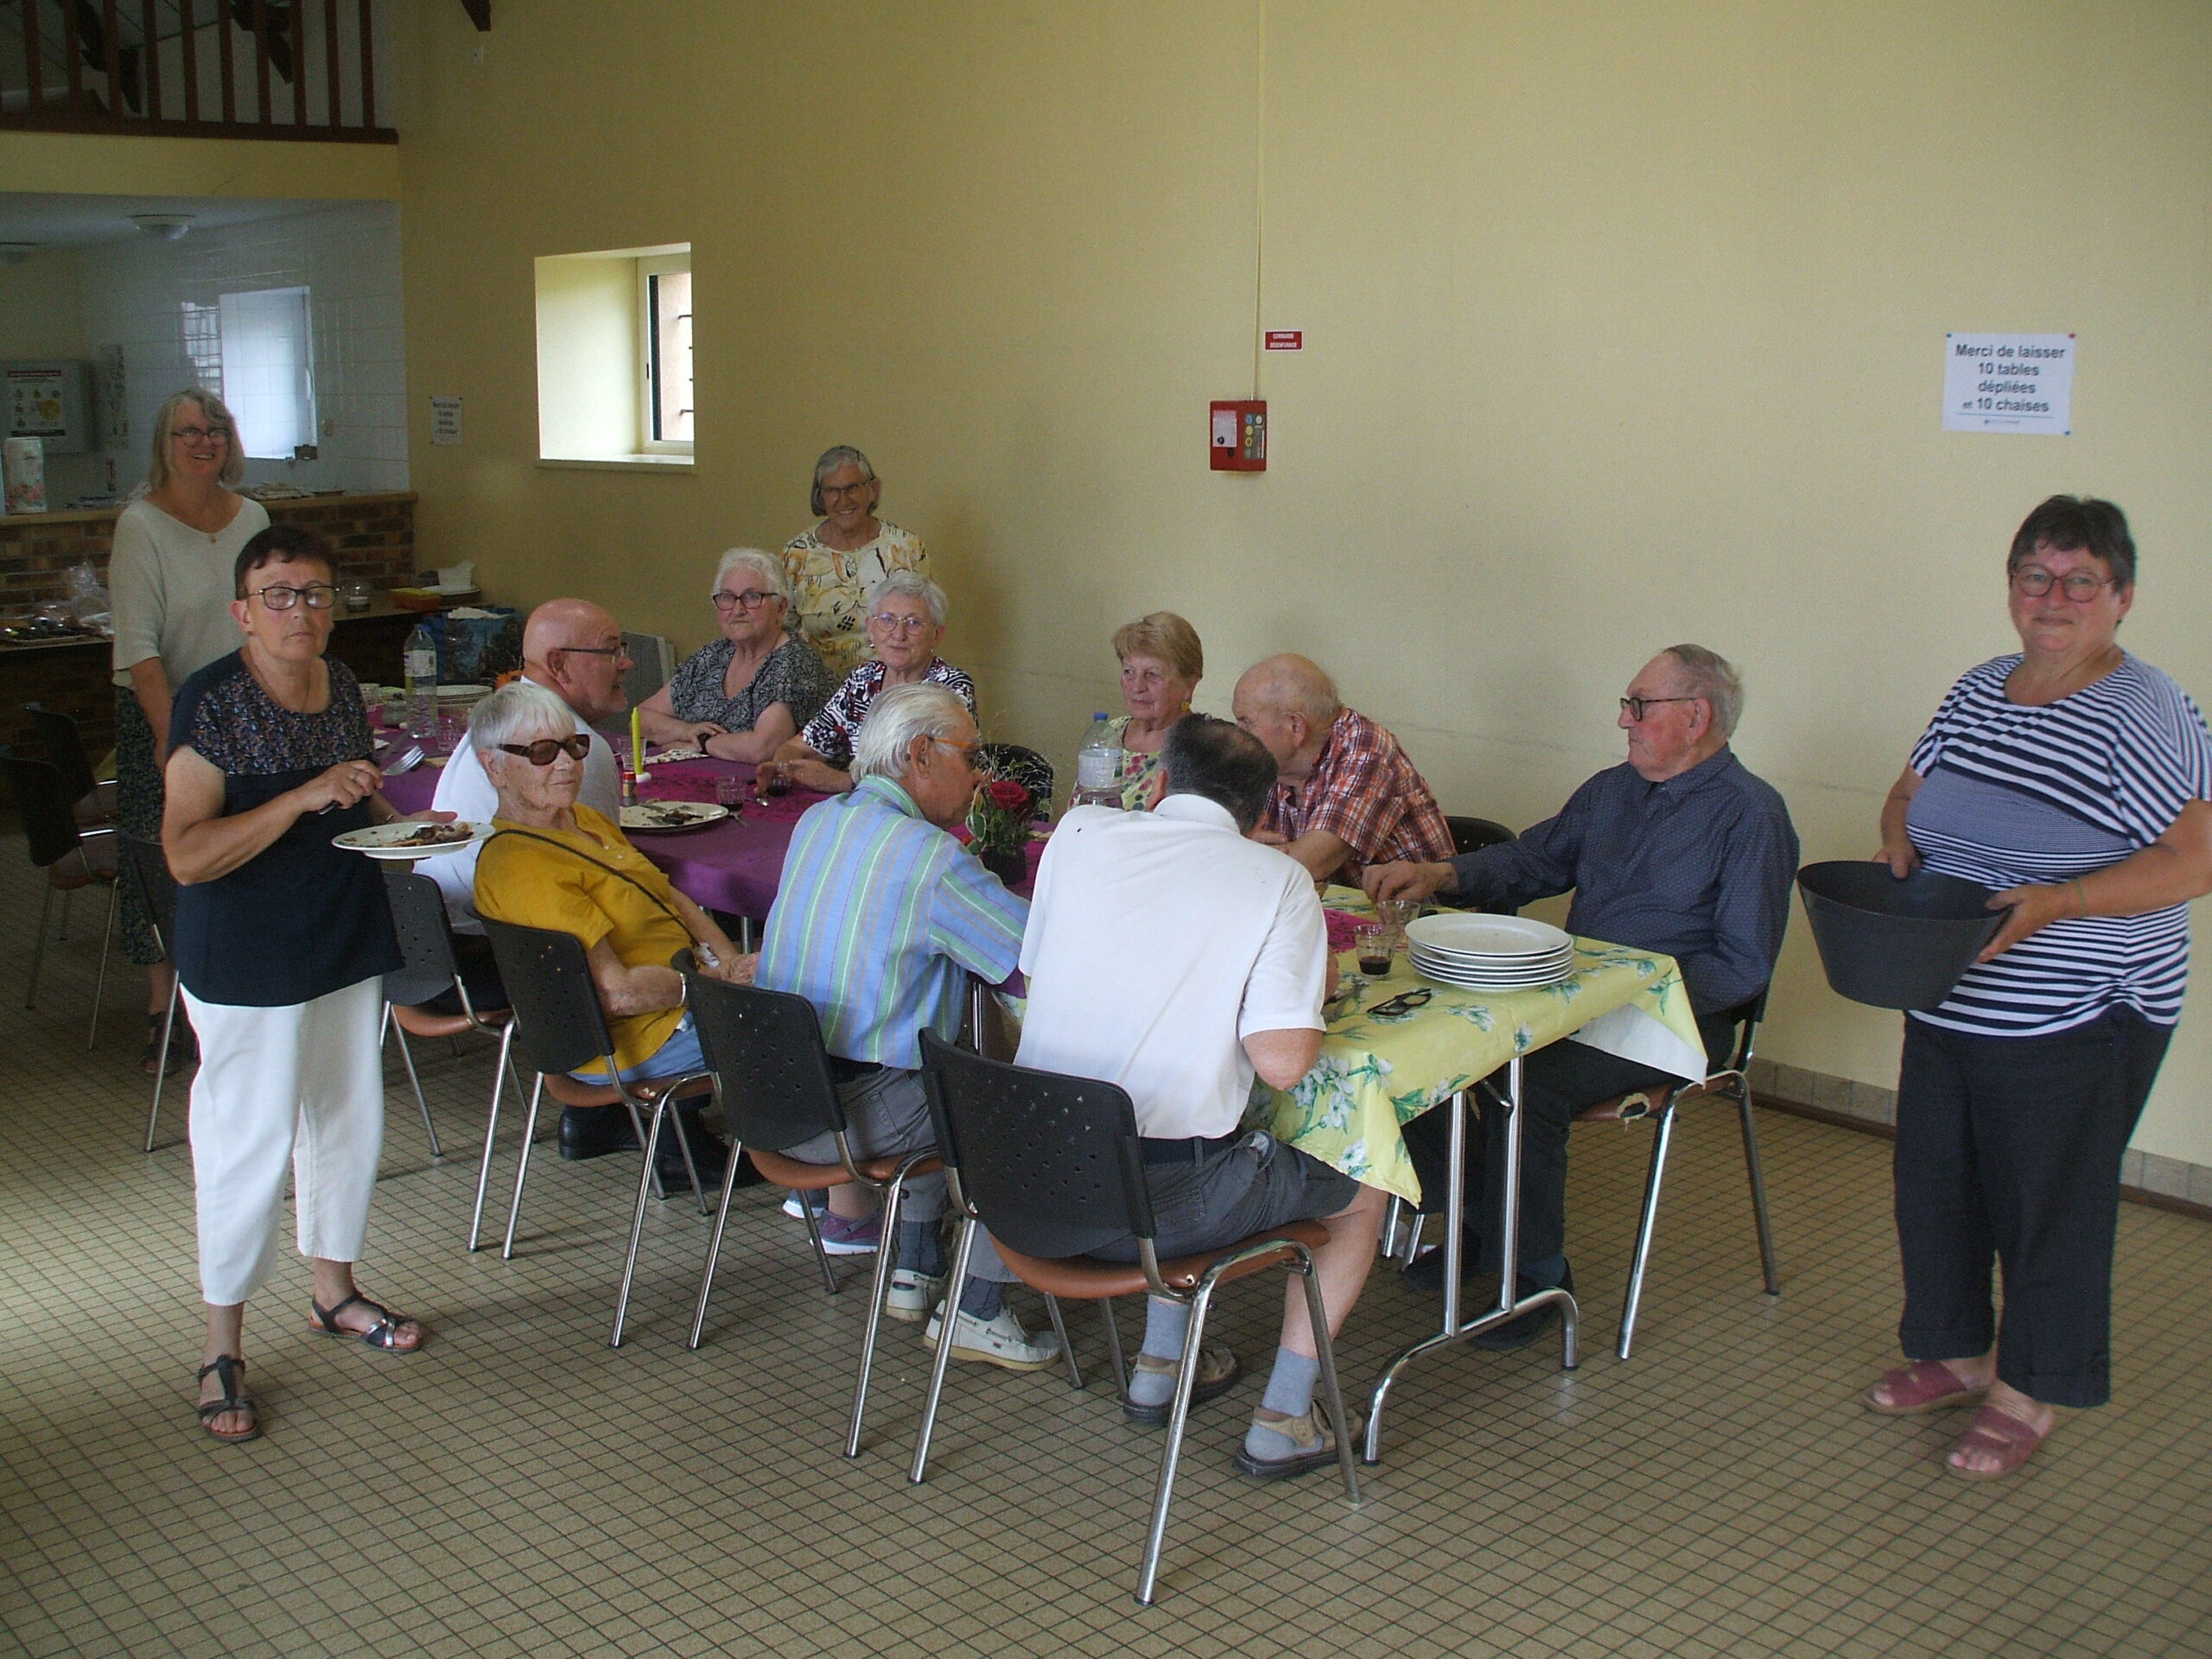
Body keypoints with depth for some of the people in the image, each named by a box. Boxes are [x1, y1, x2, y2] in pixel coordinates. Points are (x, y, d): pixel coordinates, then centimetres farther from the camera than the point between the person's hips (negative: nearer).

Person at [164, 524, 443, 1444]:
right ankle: (223, 1346, 15)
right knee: (250, 1144, -1)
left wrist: (395, 818, 1)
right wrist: (305, 798, -30)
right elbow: (187, 855, -24)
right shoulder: (211, 703, -17)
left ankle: (334, 1289, 38)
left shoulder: (342, 685, 4)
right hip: (247, 966, -7)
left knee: (351, 1120, 18)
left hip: (347, 946, 7)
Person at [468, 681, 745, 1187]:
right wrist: (716, 980, -18)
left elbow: (672, 900, 12)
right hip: (638, 1039, -9)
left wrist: (727, 960, -4)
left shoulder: (587, 820, 7)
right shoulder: (522, 869, -24)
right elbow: (618, 992, -27)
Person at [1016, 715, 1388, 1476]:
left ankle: (1159, 1367, 40)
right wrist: (1315, 982, 6)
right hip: (1167, 1198, -5)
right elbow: (1282, 1062, -14)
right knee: (1361, 1192, 21)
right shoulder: (1278, 879, -6)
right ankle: (1283, 1419, 23)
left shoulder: (1080, 831, 3)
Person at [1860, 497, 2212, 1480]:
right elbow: (1911, 791, 18)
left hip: (2077, 1022, -7)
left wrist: (2059, 902, -27)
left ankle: (2030, 1394, 23)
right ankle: (1956, 1351, 35)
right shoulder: (1977, 692, 7)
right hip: (1949, 1004, 7)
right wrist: (1899, 841, -5)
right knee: (1933, 1180, 15)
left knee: (2048, 1203, 6)